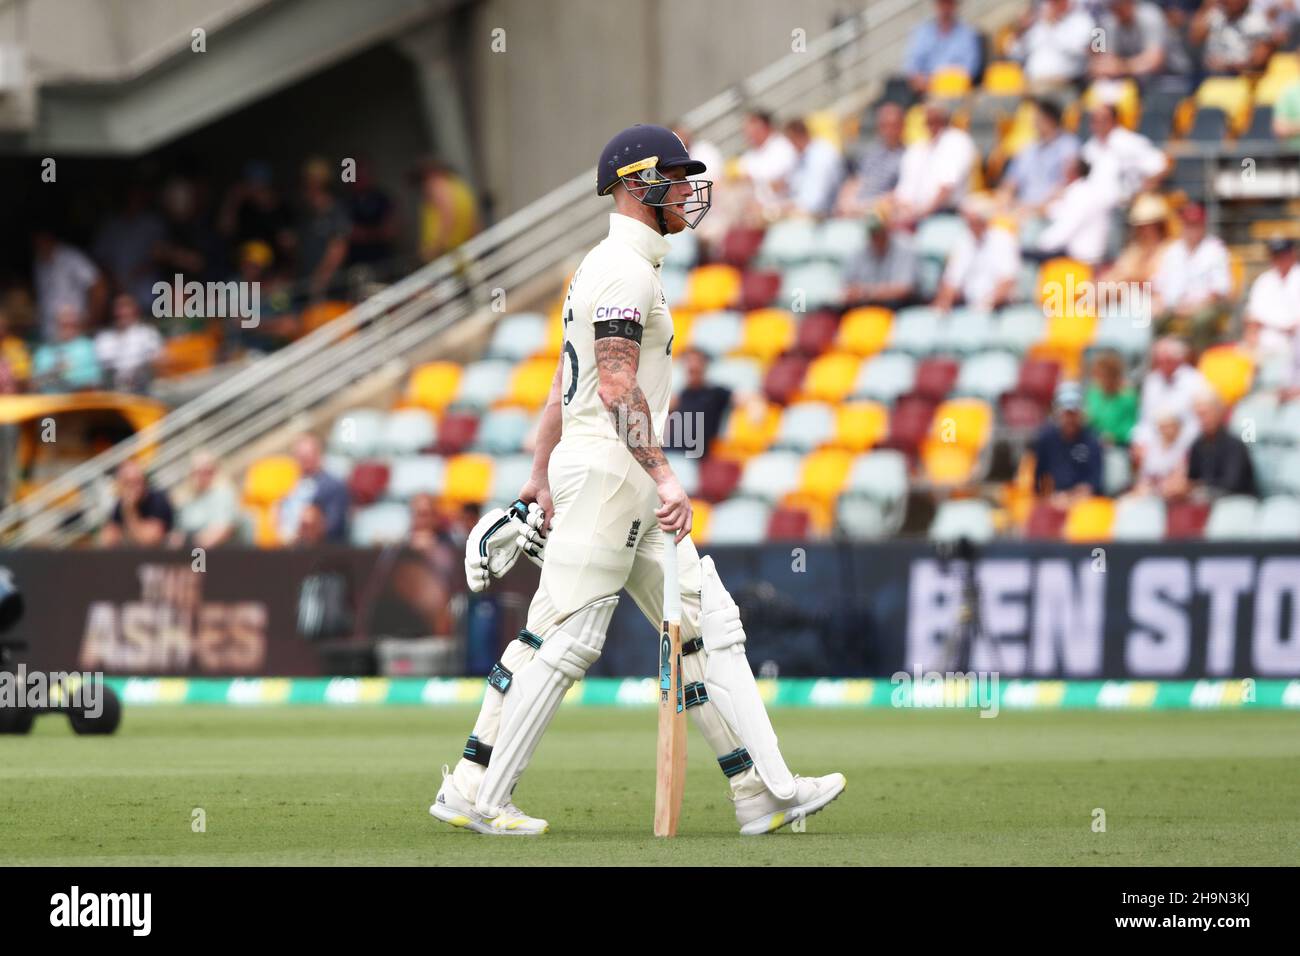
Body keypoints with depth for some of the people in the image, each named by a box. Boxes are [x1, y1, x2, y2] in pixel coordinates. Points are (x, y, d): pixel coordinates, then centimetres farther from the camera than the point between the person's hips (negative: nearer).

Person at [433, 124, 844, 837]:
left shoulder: (602, 267, 21)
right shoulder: (625, 270, -12)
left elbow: (564, 385, 23)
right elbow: (617, 385, -22)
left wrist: (541, 477, 23)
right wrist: (663, 477, -27)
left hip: (629, 482, 11)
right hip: (609, 467, -11)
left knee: (706, 624, 6)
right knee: (567, 636, -9)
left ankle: (765, 791, 2)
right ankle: (476, 797, -5)